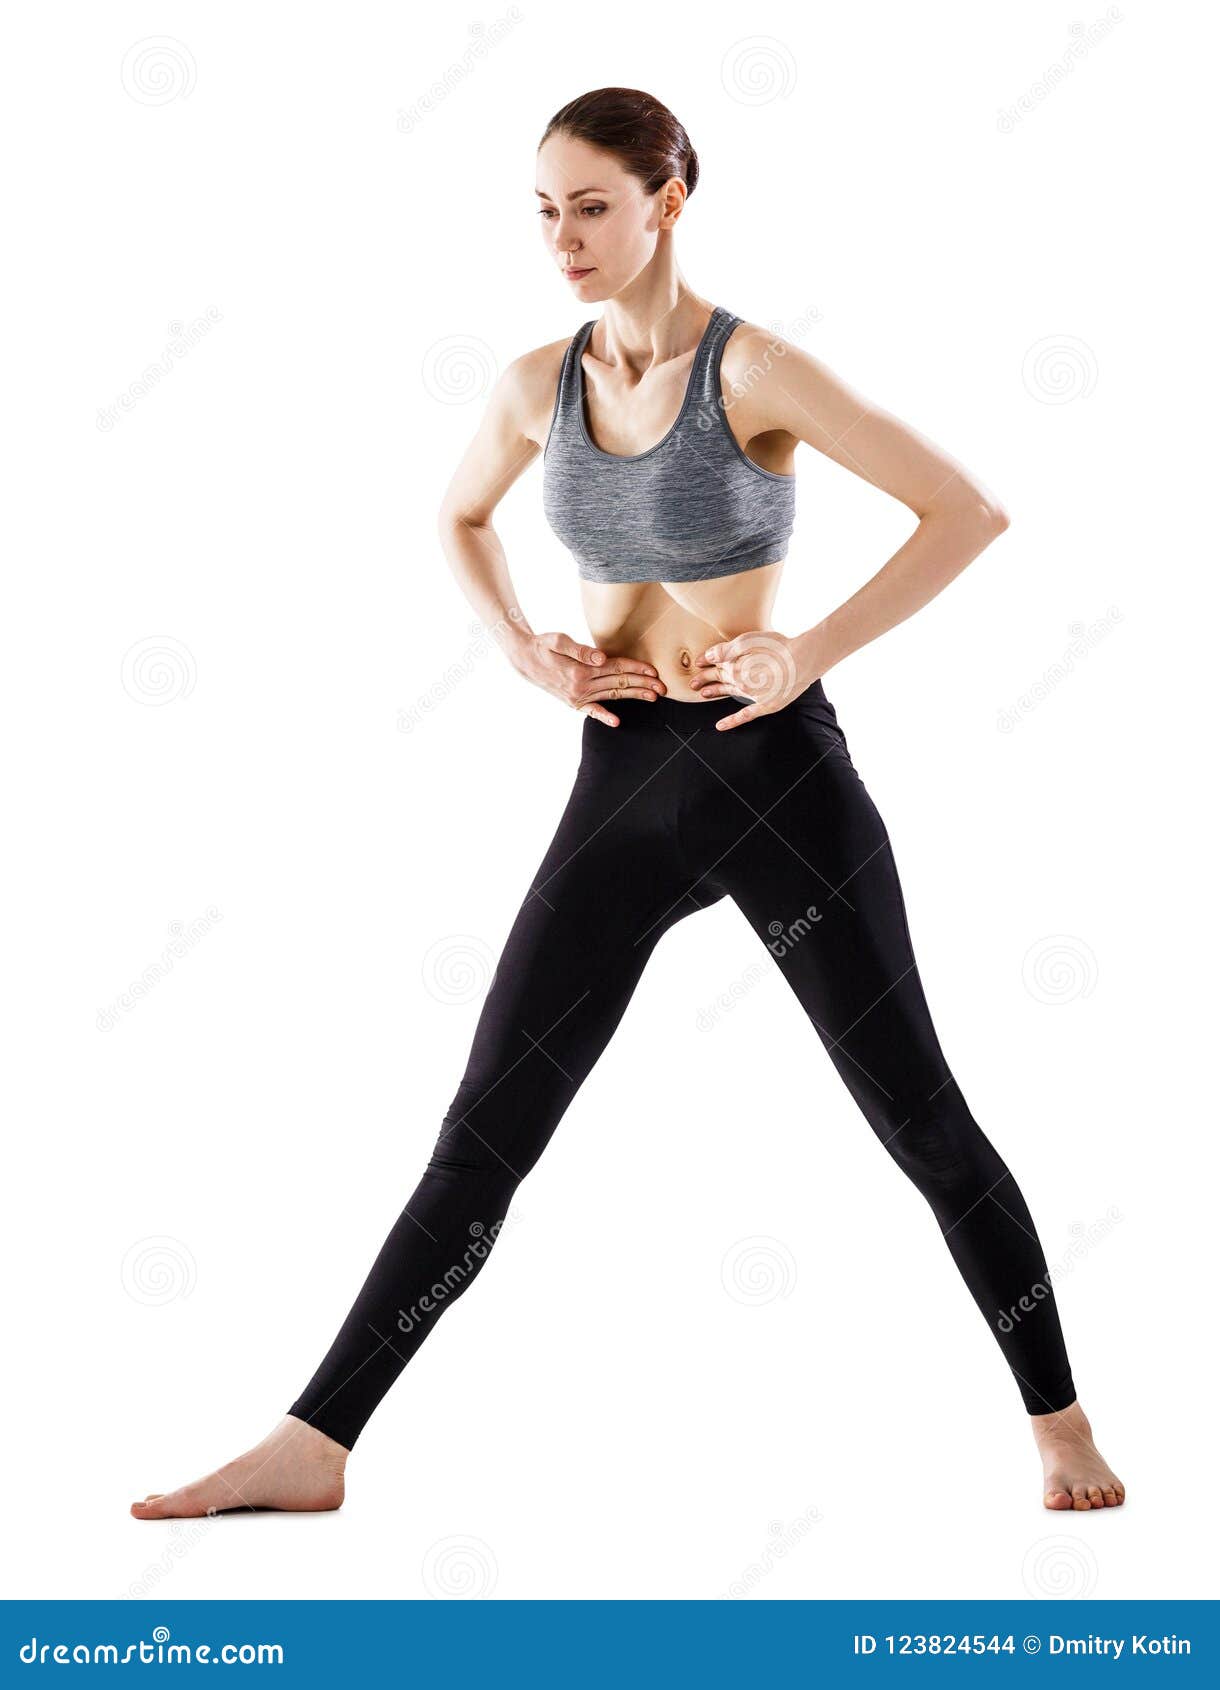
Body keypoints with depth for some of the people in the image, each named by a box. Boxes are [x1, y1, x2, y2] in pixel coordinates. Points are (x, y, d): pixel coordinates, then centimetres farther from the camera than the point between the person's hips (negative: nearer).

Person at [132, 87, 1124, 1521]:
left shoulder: (752, 368, -11)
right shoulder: (538, 386, 4)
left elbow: (970, 511, -12)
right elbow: (458, 518, 25)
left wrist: (813, 651, -14)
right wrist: (524, 652, 8)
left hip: (773, 767, -4)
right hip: (624, 779, 4)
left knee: (919, 1117, 4)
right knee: (487, 1129, 3)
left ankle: (1059, 1421, 22)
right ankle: (313, 1446, 7)